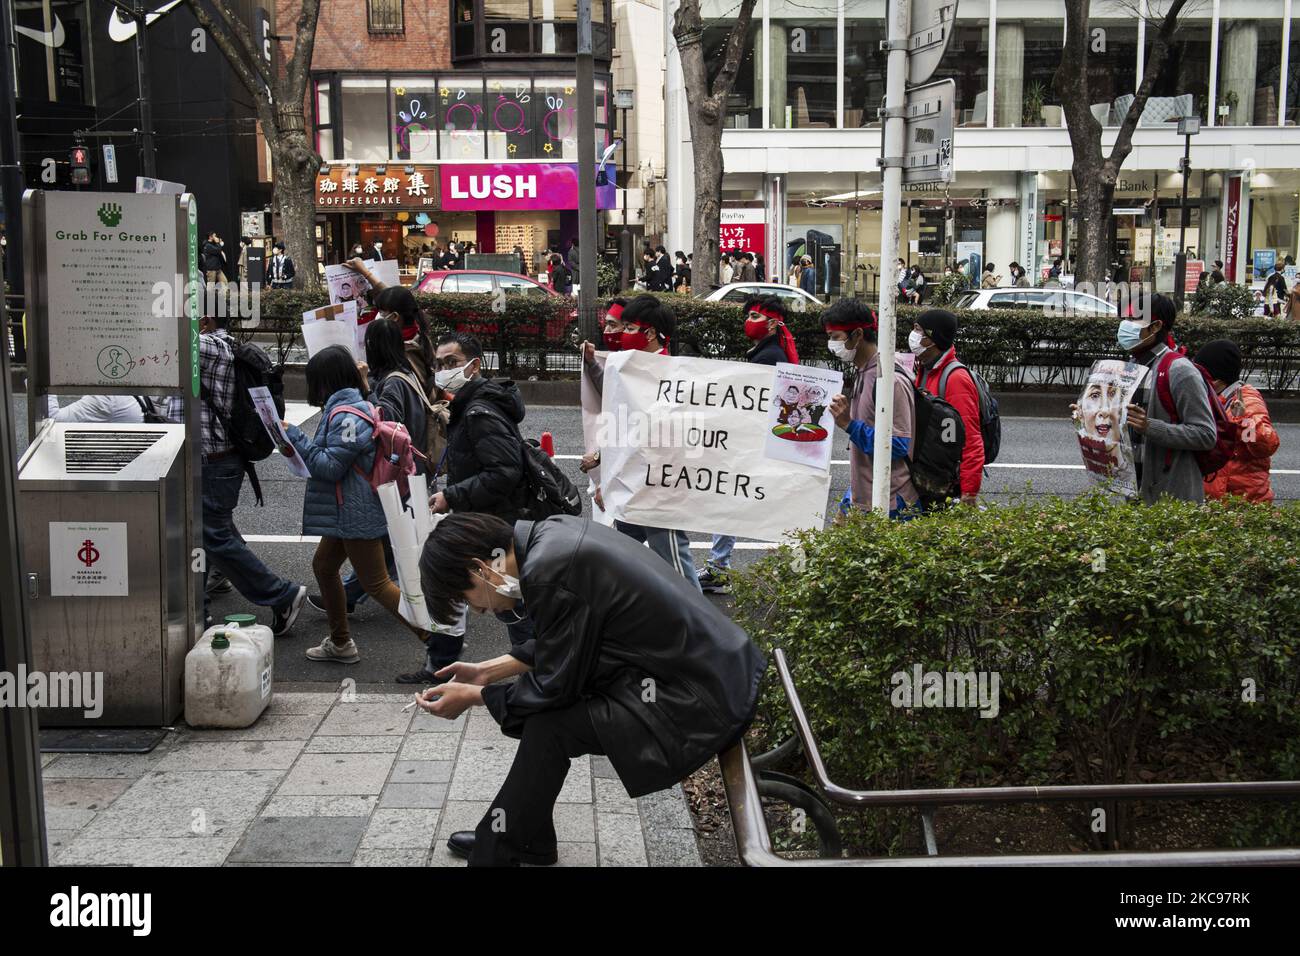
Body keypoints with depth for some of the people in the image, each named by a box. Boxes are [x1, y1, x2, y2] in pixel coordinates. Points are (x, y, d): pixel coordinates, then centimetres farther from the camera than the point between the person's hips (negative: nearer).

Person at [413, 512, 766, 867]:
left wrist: (473, 696, 1)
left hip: (703, 704, -9)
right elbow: (560, 647, 16)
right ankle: (526, 838, 26)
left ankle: (497, 851, 11)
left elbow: (555, 685, -12)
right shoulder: (551, 535, 3)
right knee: (544, 705, 13)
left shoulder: (550, 571, -23)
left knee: (547, 727, -9)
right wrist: (487, 671, 19)